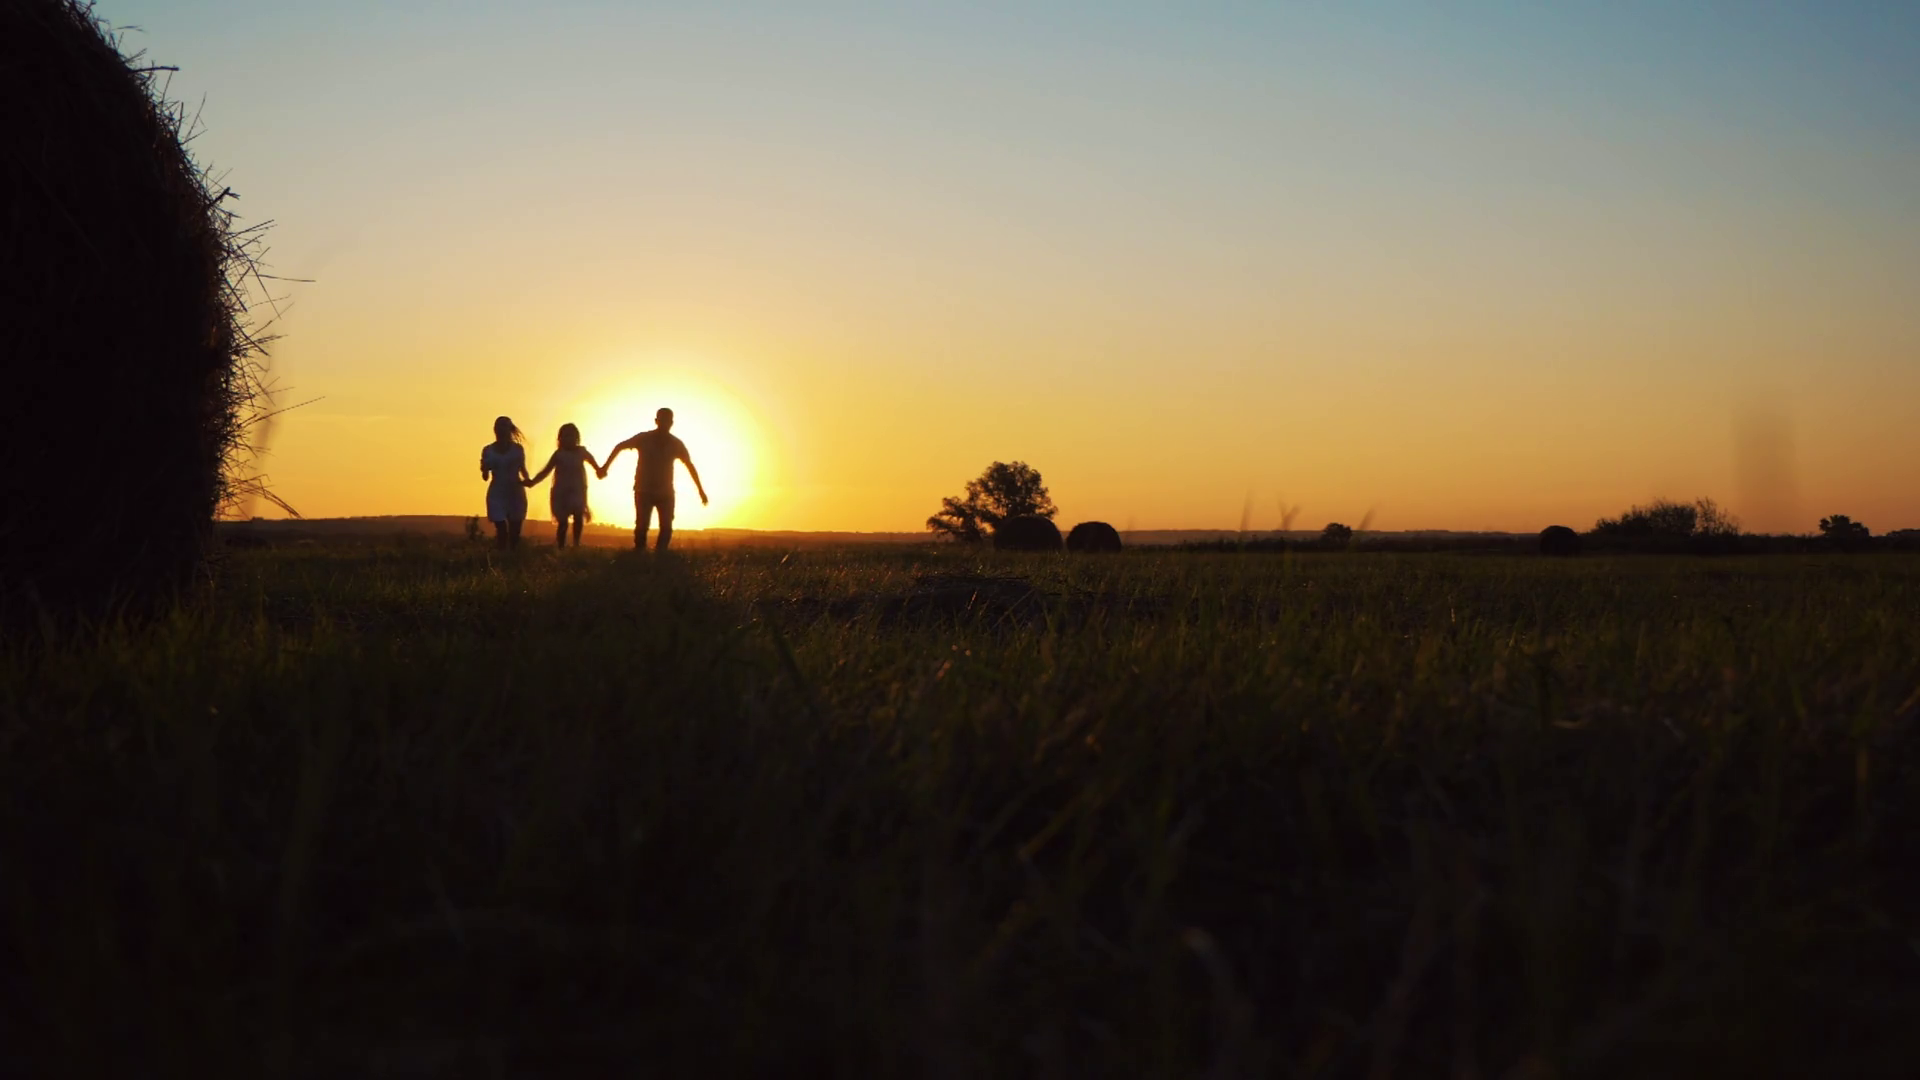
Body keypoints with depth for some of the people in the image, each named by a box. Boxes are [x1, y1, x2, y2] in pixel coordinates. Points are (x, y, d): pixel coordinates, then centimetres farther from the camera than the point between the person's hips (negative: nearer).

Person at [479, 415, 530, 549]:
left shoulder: (517, 449, 4)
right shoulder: (488, 450, 2)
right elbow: (485, 477, 4)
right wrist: (485, 470, -18)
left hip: (516, 493, 1)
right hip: (497, 494, -1)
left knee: (514, 532, 2)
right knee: (501, 531, -10)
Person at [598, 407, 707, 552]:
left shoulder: (676, 444, -3)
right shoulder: (644, 438, -8)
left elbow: (690, 466, 5)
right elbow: (620, 447, 5)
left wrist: (700, 490, 4)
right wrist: (605, 467, 2)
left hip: (665, 492, 2)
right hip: (644, 491, -2)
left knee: (666, 528, -10)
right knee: (641, 526, -13)